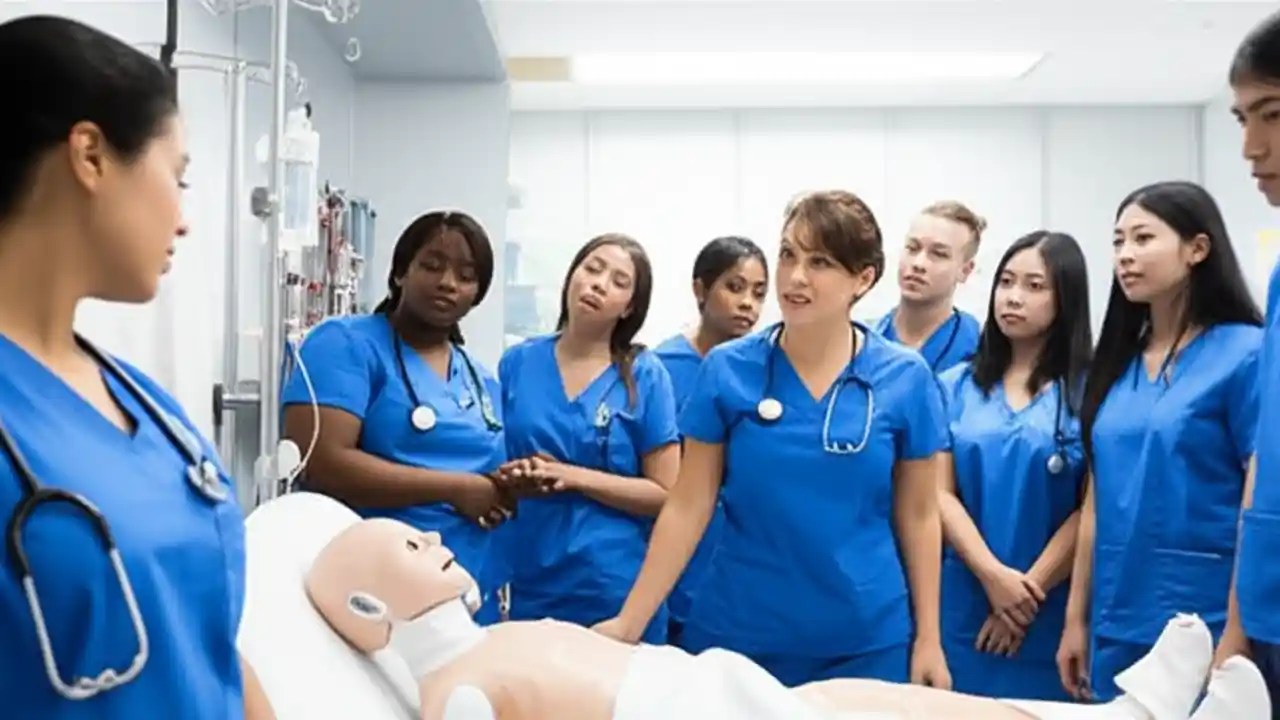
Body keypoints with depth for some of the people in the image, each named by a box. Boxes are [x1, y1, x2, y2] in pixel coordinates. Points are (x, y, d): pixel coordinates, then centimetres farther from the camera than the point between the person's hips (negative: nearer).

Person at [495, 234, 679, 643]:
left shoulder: (644, 375, -4)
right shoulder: (517, 363, 4)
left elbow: (666, 494, -6)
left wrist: (573, 477, -15)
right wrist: (512, 479, -8)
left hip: (617, 591, -2)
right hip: (530, 588, 2)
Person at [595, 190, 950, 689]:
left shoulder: (905, 378, -4)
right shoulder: (726, 370, -5)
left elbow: (917, 516, 3)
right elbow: (687, 508, -3)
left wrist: (928, 637, 3)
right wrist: (629, 622, -7)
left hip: (867, 638, 1)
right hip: (738, 632, 0)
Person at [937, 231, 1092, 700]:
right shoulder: (956, 386, 7)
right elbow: (941, 493, 0)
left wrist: (1030, 592, -10)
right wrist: (993, 575, -13)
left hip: (1053, 614, -2)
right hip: (964, 607, 3)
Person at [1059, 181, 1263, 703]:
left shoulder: (1246, 354, -8)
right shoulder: (1114, 364, 9)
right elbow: (1097, 503, 11)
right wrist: (1076, 618, 10)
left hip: (1205, 623, -5)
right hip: (1117, 626, 6)